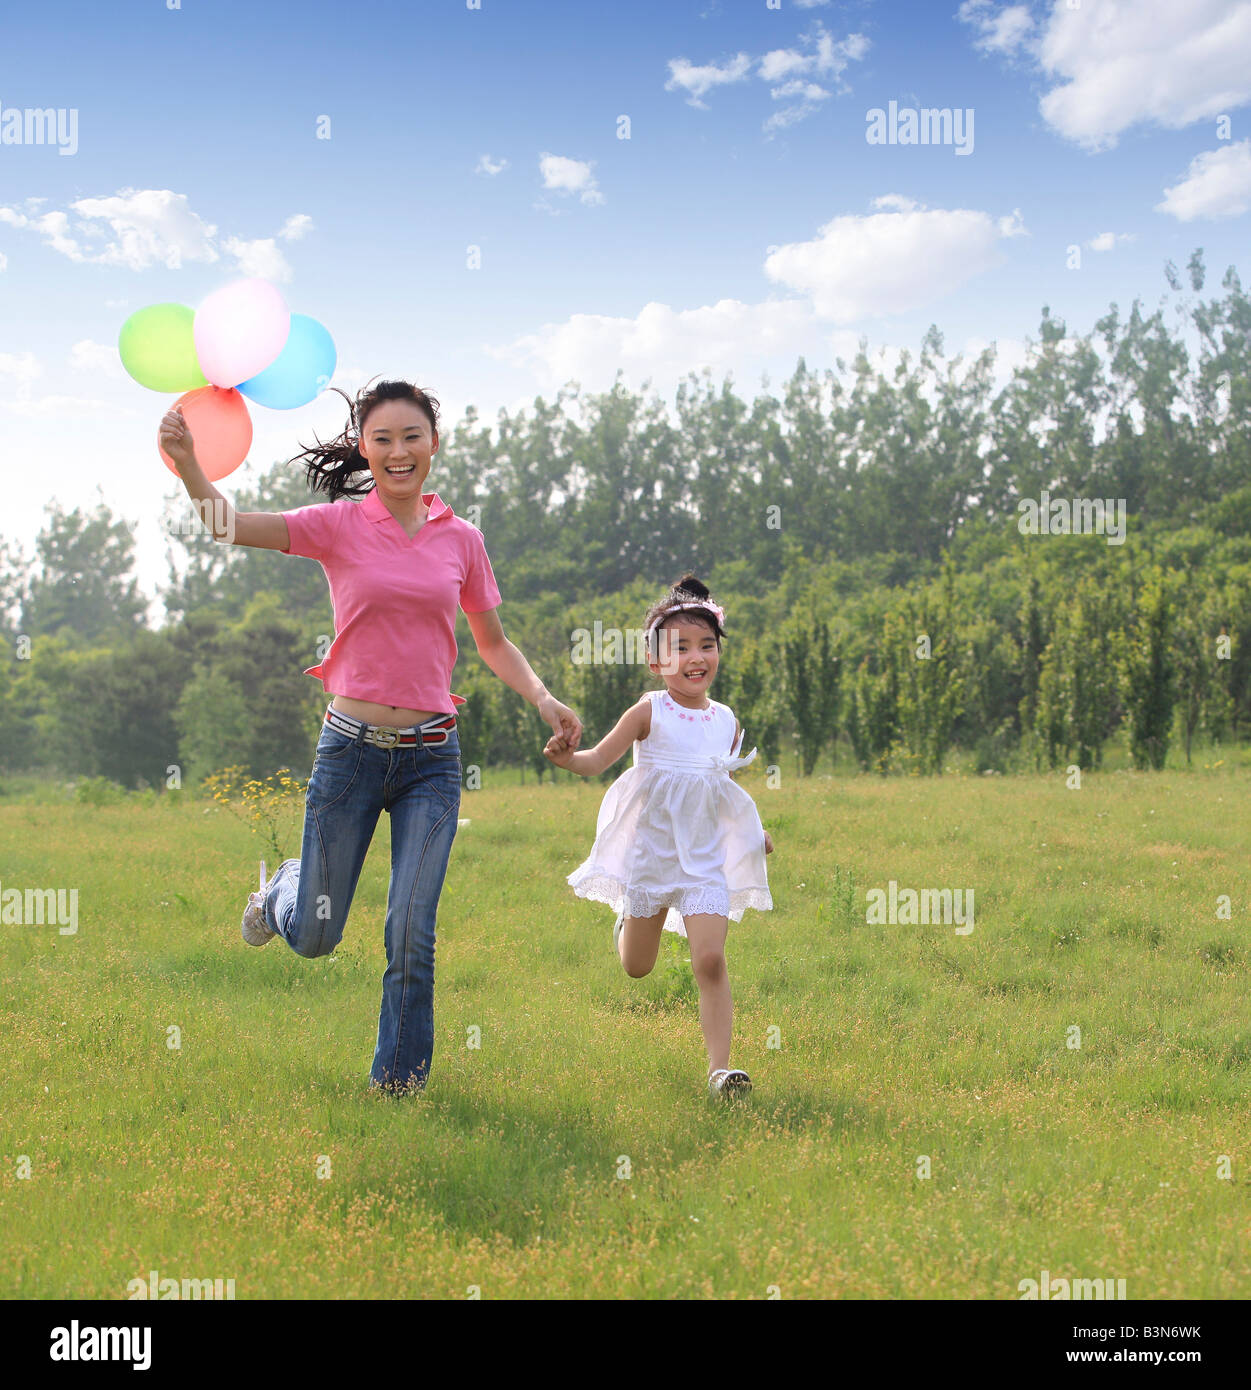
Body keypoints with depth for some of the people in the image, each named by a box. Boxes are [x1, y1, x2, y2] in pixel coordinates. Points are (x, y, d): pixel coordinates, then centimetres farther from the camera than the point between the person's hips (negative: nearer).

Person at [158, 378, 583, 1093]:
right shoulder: (341, 525, -3)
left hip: (431, 758, 1)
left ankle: (399, 1076, 15)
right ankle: (283, 889, 46)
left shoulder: (461, 538, 5)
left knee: (413, 934, -5)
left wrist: (544, 698, -1)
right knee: (315, 937, 10)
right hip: (352, 749, -1)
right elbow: (230, 524, -17)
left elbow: (493, 642, 16)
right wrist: (186, 462, -35)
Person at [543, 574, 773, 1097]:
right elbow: (598, 760, -11)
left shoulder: (726, 721, 4)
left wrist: (755, 832, 14)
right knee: (636, 968, 15)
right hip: (649, 851, -1)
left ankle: (719, 1067, -12)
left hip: (705, 858, 1)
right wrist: (567, 757, -32)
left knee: (710, 960, -15)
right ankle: (628, 924, 51)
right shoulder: (650, 712, -9)